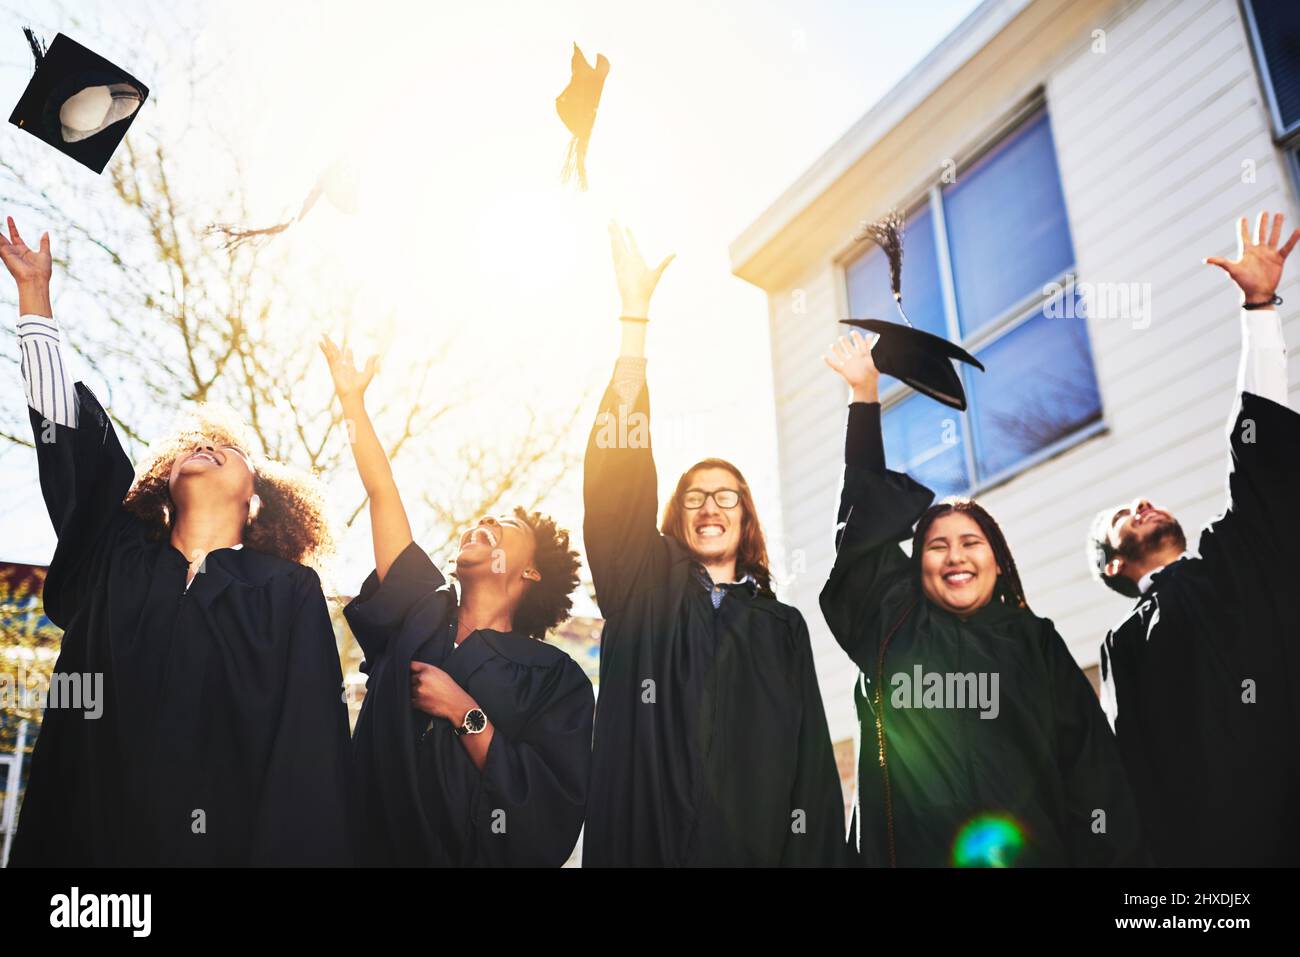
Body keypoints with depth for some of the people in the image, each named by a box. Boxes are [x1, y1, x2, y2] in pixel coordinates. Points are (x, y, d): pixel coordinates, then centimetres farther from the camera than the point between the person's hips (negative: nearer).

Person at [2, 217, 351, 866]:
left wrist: (287, 853, -19)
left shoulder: (289, 593, 0)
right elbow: (67, 435, 13)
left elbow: (310, 752, -6)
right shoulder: (117, 559, 11)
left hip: (227, 843, -3)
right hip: (85, 838, 4)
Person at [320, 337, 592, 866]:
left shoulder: (556, 677, -5)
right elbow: (382, 492, 6)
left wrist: (465, 714, -16)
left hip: (484, 853, -3)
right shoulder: (422, 617, 5)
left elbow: (556, 808, -16)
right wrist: (352, 397, 9)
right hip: (378, 848, 4)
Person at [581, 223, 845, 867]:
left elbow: (812, 772, 6)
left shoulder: (783, 628, 10)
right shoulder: (645, 592, 6)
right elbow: (619, 484, -6)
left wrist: (813, 854, -8)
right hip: (644, 842, -1)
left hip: (757, 847, 1)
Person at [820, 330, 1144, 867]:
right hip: (912, 849, 0)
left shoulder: (1036, 643, 9)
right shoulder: (895, 626, 8)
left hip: (1027, 850, 0)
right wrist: (865, 395, 3)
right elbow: (868, 517, 6)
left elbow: (1090, 769, 4)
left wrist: (1111, 852, -8)